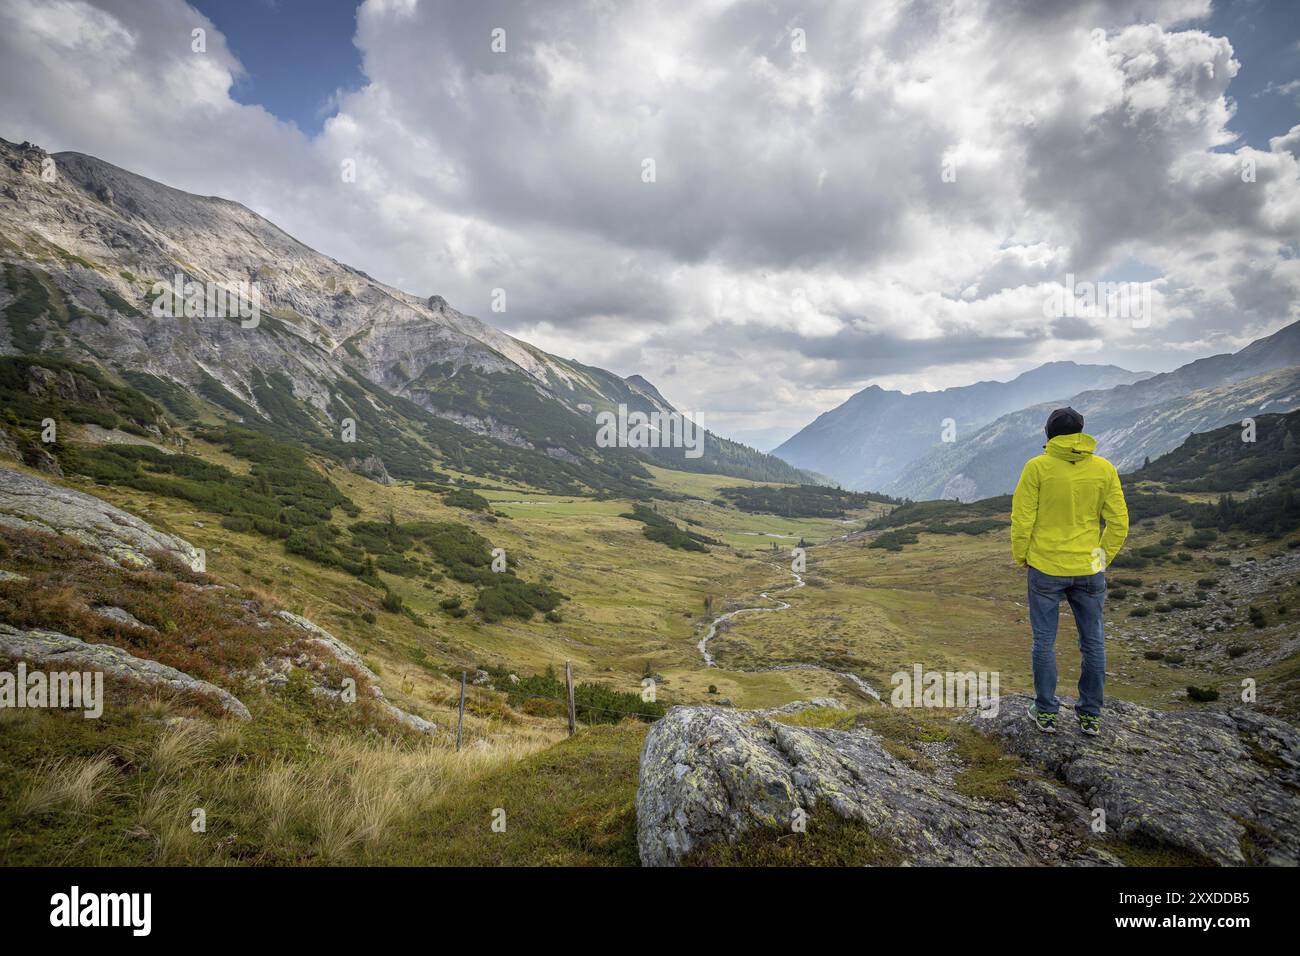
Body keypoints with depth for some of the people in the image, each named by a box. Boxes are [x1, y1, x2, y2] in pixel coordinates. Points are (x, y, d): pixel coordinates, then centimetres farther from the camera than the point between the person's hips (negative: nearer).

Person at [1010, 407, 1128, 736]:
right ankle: (1090, 715, 23)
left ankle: (1046, 713, 17)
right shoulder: (1104, 469, -2)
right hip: (1089, 570, 2)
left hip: (1046, 568, -2)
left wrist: (1021, 558, 4)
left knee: (1044, 642, 10)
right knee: (1093, 643, 14)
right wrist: (1103, 559, 12)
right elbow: (1118, 521, 0)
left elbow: (1022, 520, -10)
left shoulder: (1037, 467, -10)